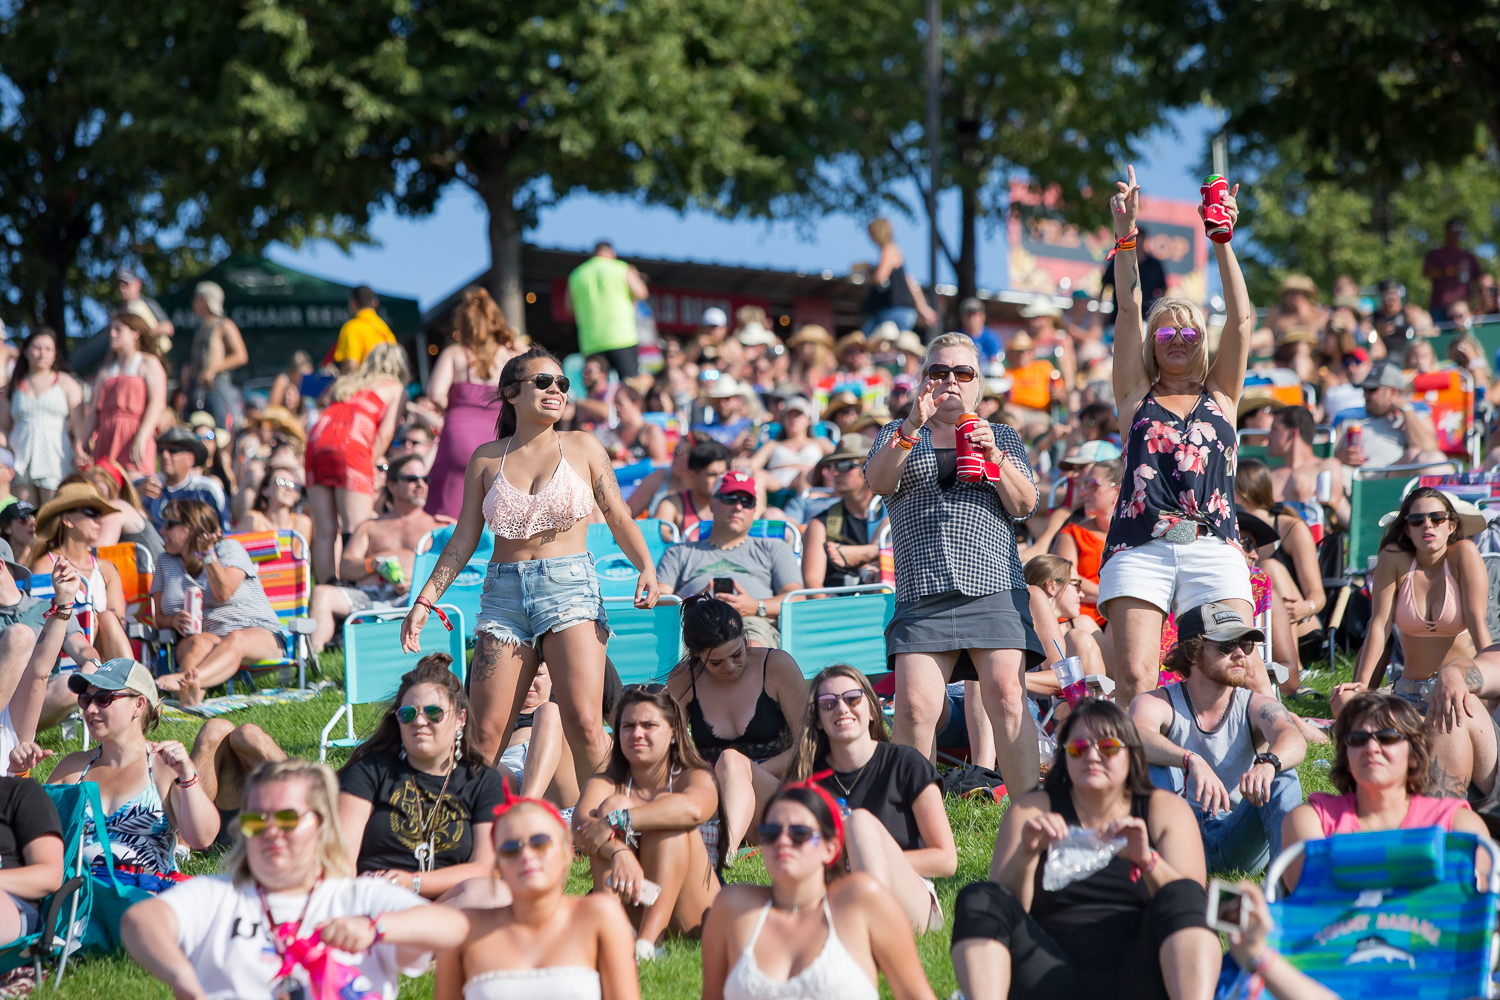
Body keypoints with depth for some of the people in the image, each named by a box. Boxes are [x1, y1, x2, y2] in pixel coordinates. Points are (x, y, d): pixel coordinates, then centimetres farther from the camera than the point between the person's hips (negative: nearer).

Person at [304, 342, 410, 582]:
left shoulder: (346, 384, 34)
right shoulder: (396, 389, 19)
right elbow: (385, 434, 6)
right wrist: (370, 466, 10)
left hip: (317, 439, 5)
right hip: (351, 444, -5)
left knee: (325, 532, 4)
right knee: (356, 530, -8)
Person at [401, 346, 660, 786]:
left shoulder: (583, 448, 8)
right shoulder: (486, 459, 11)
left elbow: (619, 519, 8)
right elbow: (464, 538, 14)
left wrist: (647, 568, -10)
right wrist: (424, 601, 8)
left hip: (570, 586, -2)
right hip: (504, 594, 2)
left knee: (584, 724, -15)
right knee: (486, 734, -3)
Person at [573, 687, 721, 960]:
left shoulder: (696, 778, 2)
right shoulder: (604, 785, 7)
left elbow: (692, 808, -27)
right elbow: (581, 827, -18)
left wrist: (617, 822, -32)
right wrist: (619, 853, -39)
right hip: (630, 913, 2)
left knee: (667, 814, -20)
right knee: (612, 804, -14)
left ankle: (647, 940, -40)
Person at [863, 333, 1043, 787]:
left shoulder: (1002, 437, 20)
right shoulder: (897, 434, 20)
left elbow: (1025, 504, 8)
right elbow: (878, 481, -1)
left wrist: (994, 457, -8)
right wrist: (912, 428, -15)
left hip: (993, 585, 0)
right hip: (922, 591, 0)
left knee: (1006, 697, -14)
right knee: (915, 706, -13)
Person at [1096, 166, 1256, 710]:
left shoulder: (1219, 395, 19)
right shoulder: (1137, 396, 18)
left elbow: (1241, 320, 7)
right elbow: (1129, 310, 7)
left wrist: (1222, 243, -3)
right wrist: (1126, 236, -4)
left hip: (1213, 547, 1)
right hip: (1139, 548, -1)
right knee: (1134, 679, -14)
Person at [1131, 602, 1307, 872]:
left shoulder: (1256, 707, 0)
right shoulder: (1158, 703, -4)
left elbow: (1294, 740, -23)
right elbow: (1136, 737, -29)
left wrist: (1268, 763, -48)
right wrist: (1192, 761, -48)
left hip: (1238, 843, 1)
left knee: (1281, 776, -23)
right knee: (1152, 762, -24)